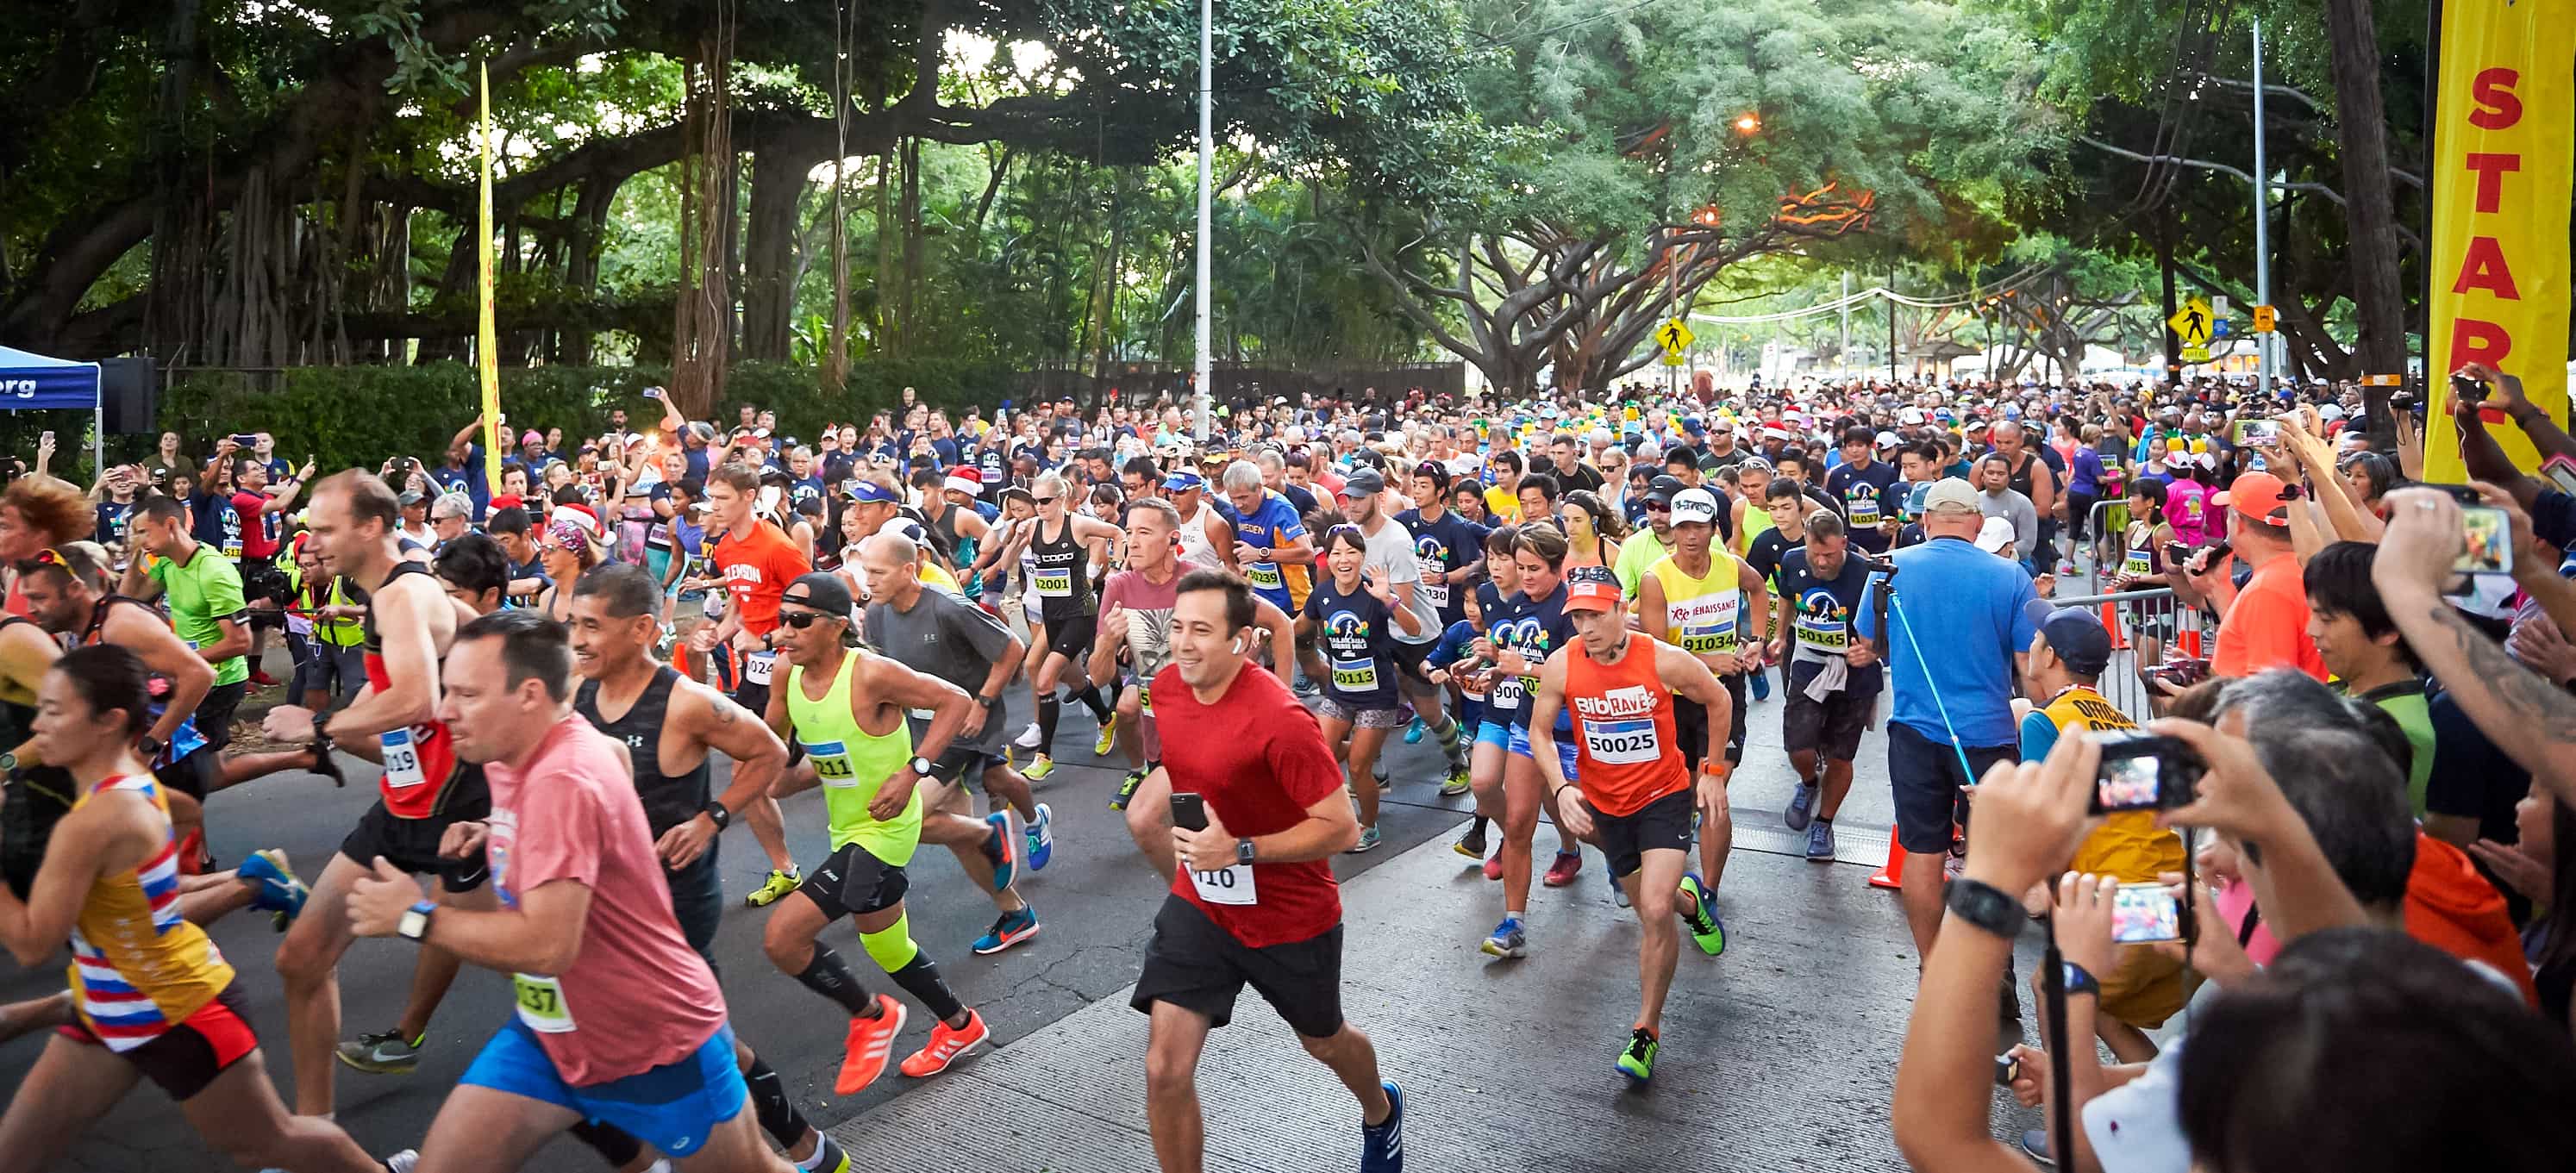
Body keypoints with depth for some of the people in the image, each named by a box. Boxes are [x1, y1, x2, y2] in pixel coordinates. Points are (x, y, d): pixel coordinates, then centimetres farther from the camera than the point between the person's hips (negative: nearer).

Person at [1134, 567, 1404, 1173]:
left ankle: (1380, 1112, 59)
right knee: (1165, 1070, -9)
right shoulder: (1168, 686, -9)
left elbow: (1342, 828, -26)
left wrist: (1242, 851, -32)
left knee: (1323, 1041, 23)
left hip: (1292, 916, -4)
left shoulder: (1280, 718, -30)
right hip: (1199, 902, 4)